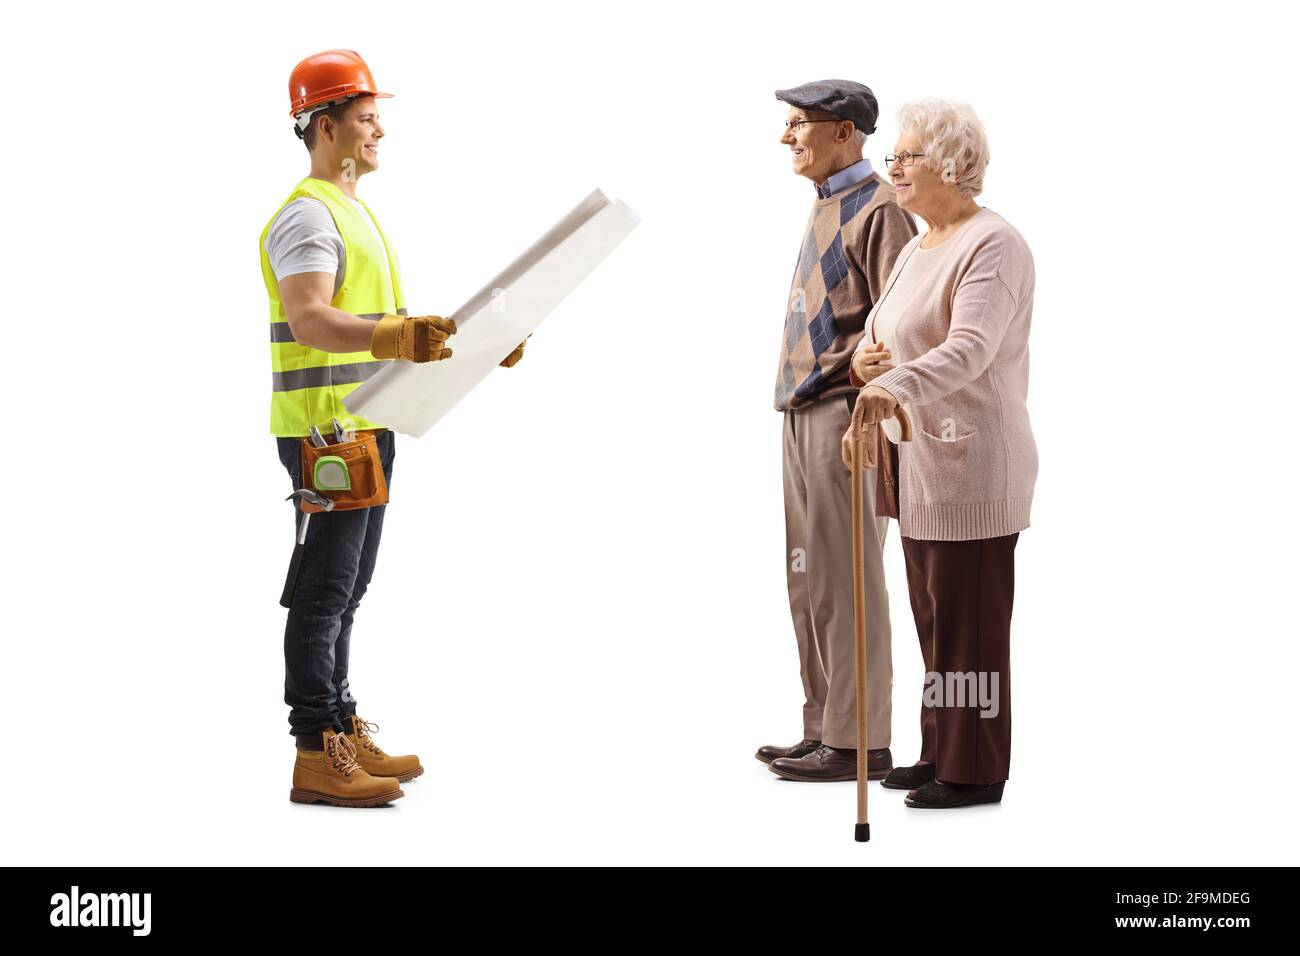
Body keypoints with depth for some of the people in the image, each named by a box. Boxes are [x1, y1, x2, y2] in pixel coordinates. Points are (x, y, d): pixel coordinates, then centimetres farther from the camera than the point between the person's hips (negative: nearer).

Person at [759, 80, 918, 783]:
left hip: (845, 415, -9)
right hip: (803, 415, 10)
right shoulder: (825, 206, 18)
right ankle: (824, 731, 20)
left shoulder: (877, 210, -11)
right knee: (809, 581, 12)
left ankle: (859, 743, 0)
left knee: (843, 581, -6)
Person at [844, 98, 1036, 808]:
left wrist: (896, 387, -42)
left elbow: (969, 348, -27)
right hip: (922, 459, 10)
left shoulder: (992, 245, -14)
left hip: (972, 464, -10)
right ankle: (940, 754, 23)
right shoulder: (917, 248, 18)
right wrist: (864, 357, 2)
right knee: (933, 617, 14)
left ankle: (974, 773, 3)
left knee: (968, 622, -4)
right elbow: (878, 325, 25)